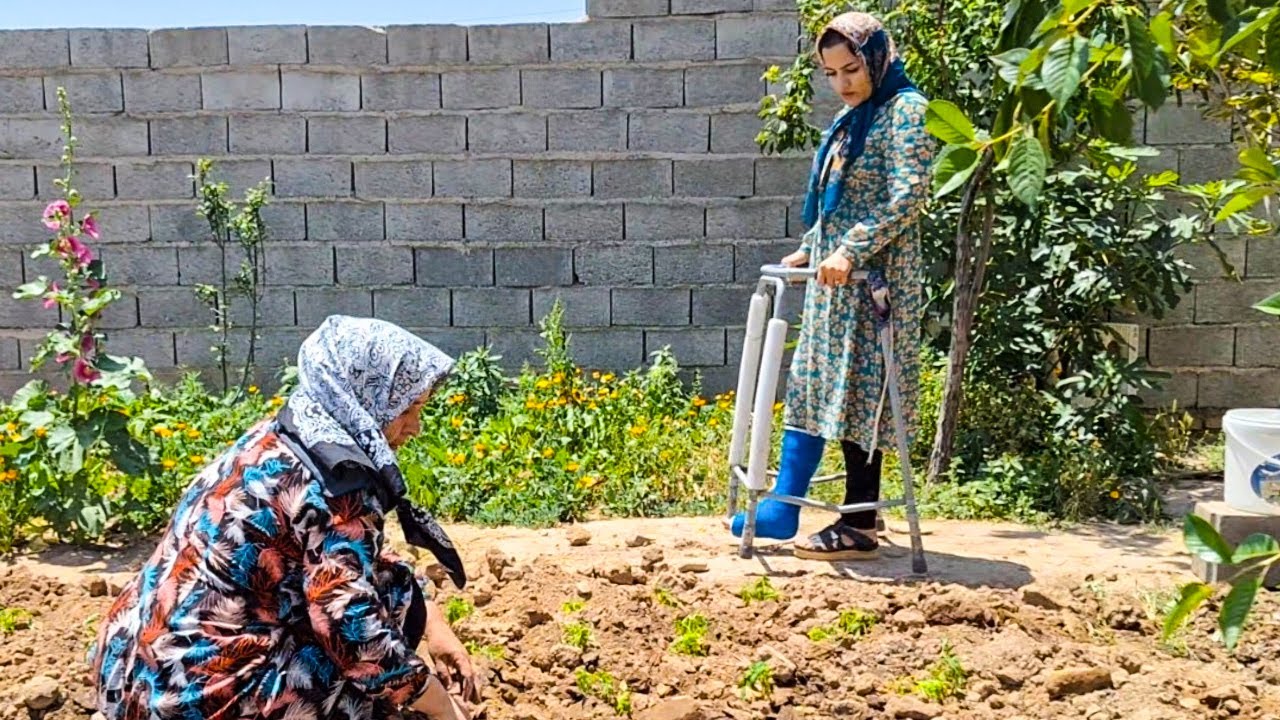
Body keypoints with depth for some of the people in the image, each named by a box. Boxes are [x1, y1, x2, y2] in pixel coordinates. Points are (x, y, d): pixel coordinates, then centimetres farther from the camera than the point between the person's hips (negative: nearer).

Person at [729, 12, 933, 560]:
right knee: (813, 386, 10)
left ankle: (860, 528, 3)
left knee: (859, 392, -6)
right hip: (835, 274, 9)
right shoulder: (851, 118, 17)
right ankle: (782, 509, 17)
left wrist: (850, 250, -25)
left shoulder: (904, 110, -9)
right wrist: (810, 249, 19)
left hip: (873, 275, -9)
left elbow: (908, 196, -20)